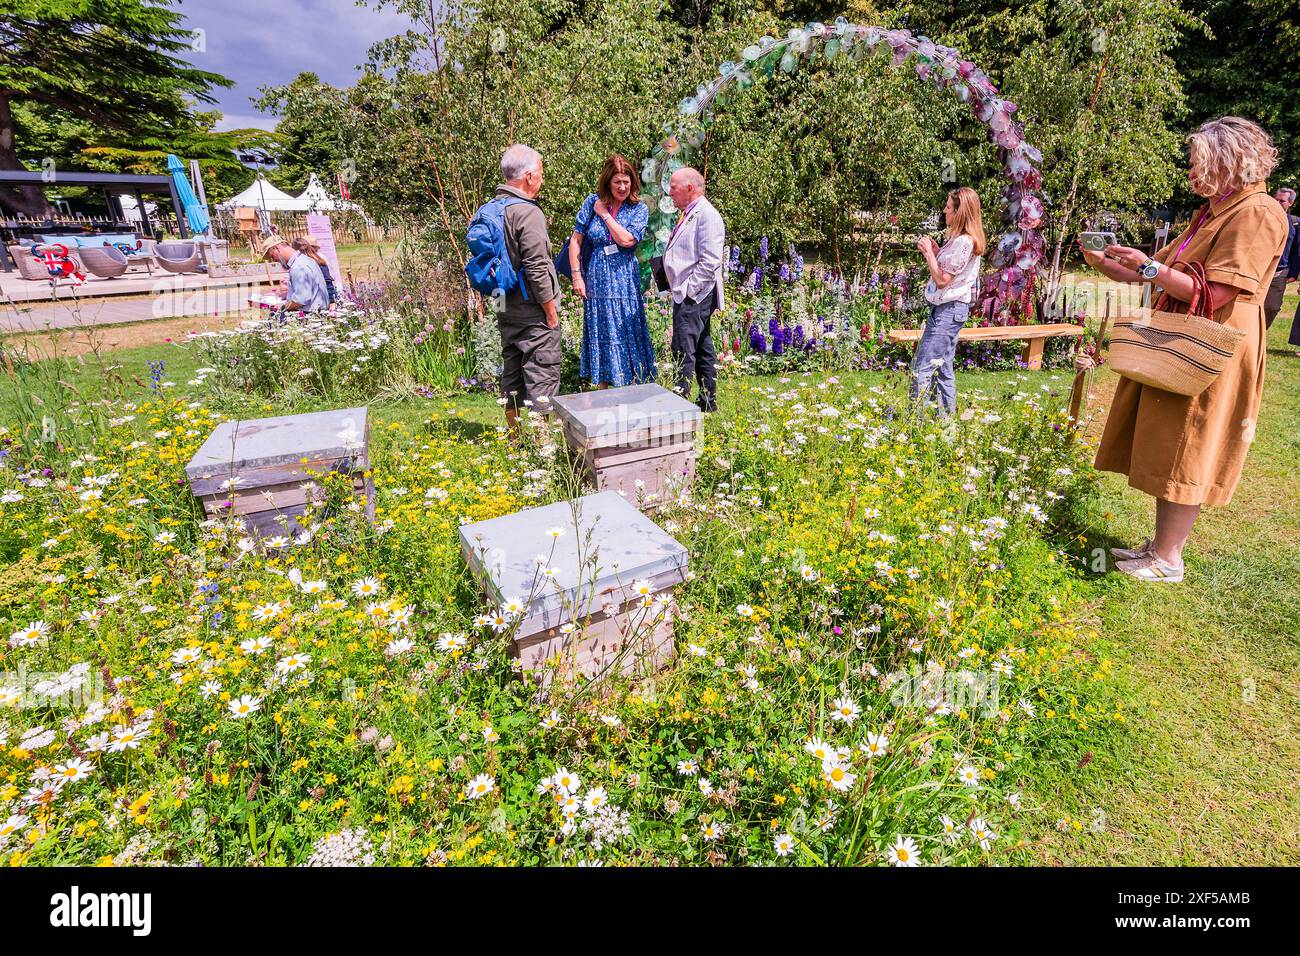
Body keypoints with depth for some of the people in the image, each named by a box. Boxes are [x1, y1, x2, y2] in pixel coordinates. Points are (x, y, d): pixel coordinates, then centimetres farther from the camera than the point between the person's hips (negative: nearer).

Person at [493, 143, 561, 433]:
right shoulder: (528, 213, -17)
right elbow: (536, 269, -21)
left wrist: (500, 297, 21)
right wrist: (551, 311, -12)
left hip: (506, 308, 9)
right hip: (533, 311, -9)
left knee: (511, 374, 16)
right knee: (542, 376, -3)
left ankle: (515, 437, 27)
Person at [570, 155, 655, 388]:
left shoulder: (639, 209, 0)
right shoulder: (592, 202, 2)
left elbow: (626, 240, -16)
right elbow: (576, 240, 2)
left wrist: (605, 214, -8)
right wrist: (577, 276, -4)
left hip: (625, 281, -1)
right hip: (597, 281, 1)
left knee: (628, 333, 2)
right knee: (600, 333, 7)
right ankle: (602, 389, 17)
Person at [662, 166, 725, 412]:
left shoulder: (707, 215, -12)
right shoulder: (688, 213, 19)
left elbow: (710, 262, -20)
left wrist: (687, 288, -18)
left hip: (694, 295, -10)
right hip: (685, 294, 10)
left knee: (683, 350, -12)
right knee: (702, 349, 14)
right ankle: (708, 400, 21)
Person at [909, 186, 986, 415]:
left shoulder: (964, 242, -17)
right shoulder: (958, 238, 14)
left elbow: (942, 279, -18)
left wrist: (928, 253, -11)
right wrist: (935, 250, 8)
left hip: (949, 310, -11)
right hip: (947, 308, 11)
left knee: (923, 368, -11)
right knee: (942, 368, 14)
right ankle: (946, 416, 21)